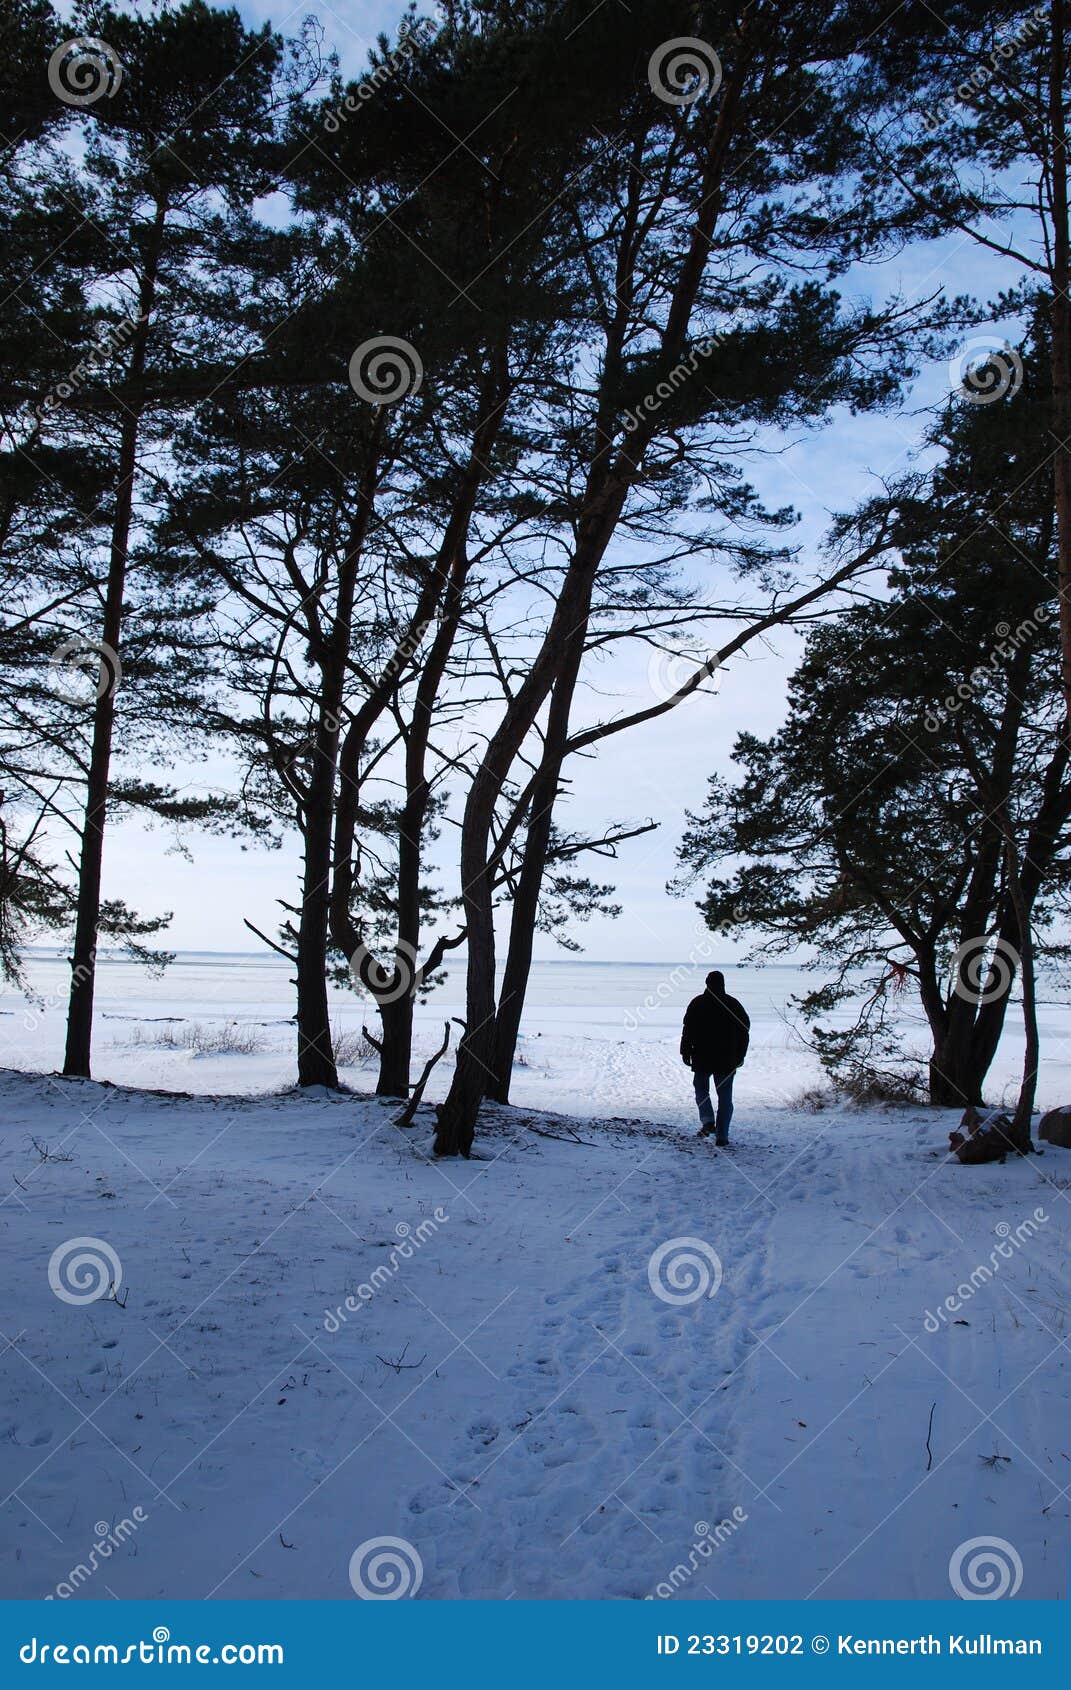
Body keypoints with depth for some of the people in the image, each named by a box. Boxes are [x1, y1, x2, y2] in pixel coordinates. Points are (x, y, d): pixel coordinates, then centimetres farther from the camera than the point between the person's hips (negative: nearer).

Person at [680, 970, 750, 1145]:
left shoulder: (697, 1004, -4)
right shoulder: (734, 1004, 4)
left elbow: (688, 1031, -5)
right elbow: (744, 1031, 8)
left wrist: (686, 1053, 3)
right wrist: (740, 1056, 16)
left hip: (702, 1059, -1)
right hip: (727, 1061, 2)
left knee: (701, 1089, 16)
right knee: (725, 1096, 6)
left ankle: (708, 1121, -6)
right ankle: (722, 1135, 2)